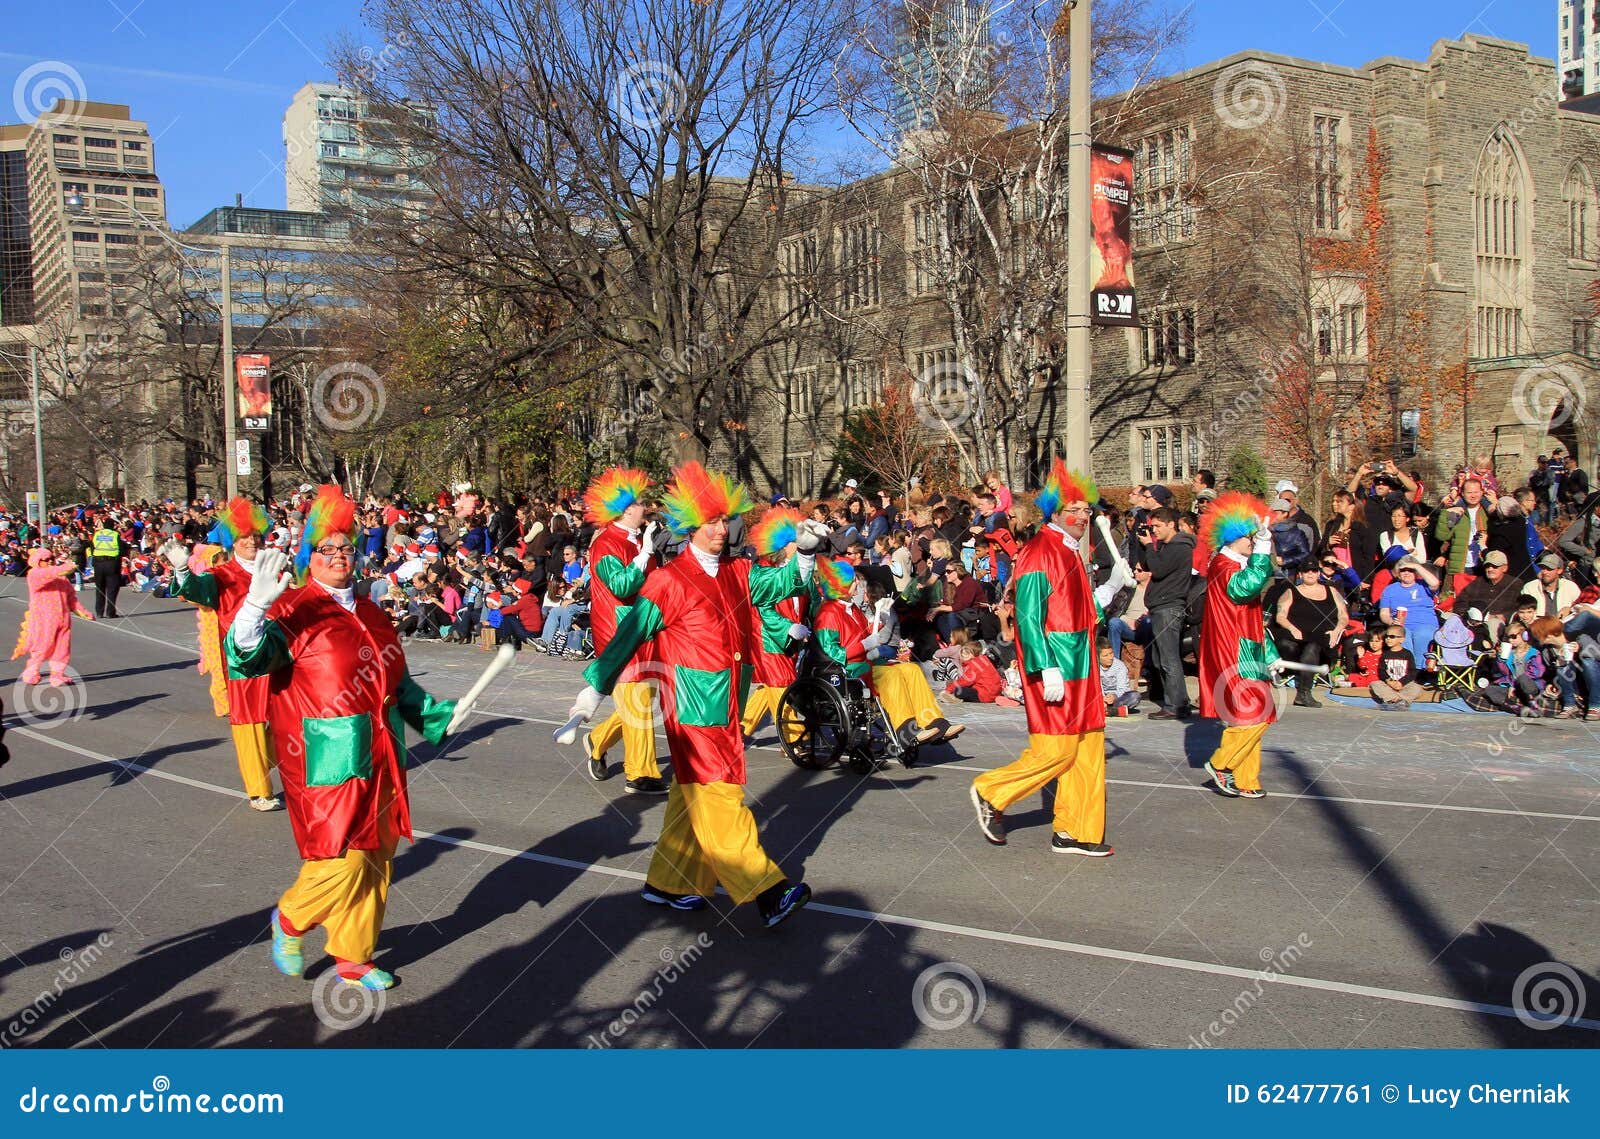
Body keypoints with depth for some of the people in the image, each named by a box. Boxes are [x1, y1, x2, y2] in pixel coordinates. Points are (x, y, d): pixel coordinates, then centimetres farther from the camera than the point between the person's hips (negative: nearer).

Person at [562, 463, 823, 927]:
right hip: (692, 708, -7)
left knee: (694, 797, 13)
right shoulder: (669, 581, -7)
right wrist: (595, 686, -6)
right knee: (717, 796, -7)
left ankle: (668, 884, 24)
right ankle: (768, 892, -9)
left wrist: (805, 550, -9)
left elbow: (786, 581, 10)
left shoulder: (737, 574, 12)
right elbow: (630, 635, -6)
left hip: (727, 707, 7)